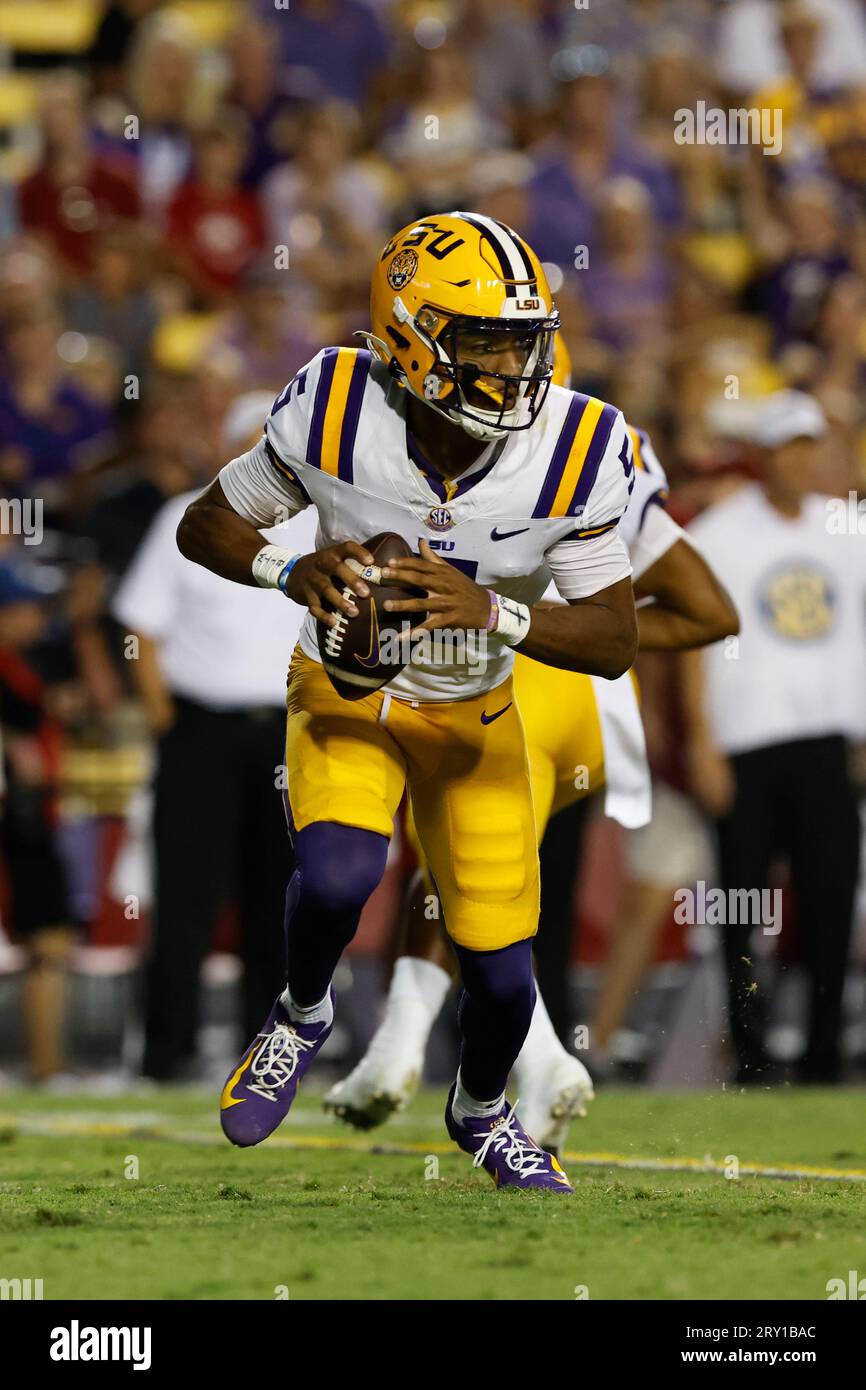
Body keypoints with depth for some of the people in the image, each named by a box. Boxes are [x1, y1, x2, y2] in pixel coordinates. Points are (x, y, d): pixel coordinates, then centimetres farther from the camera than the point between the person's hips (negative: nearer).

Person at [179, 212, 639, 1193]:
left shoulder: (571, 454, -24)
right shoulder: (334, 412, -25)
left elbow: (614, 641, -19)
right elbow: (204, 527, -10)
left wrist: (492, 612, -36)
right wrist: (293, 571, -30)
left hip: (473, 714, 1)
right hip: (343, 695, -1)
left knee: (501, 970, 0)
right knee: (338, 876, -30)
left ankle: (481, 1111, 35)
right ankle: (303, 1016, 5)